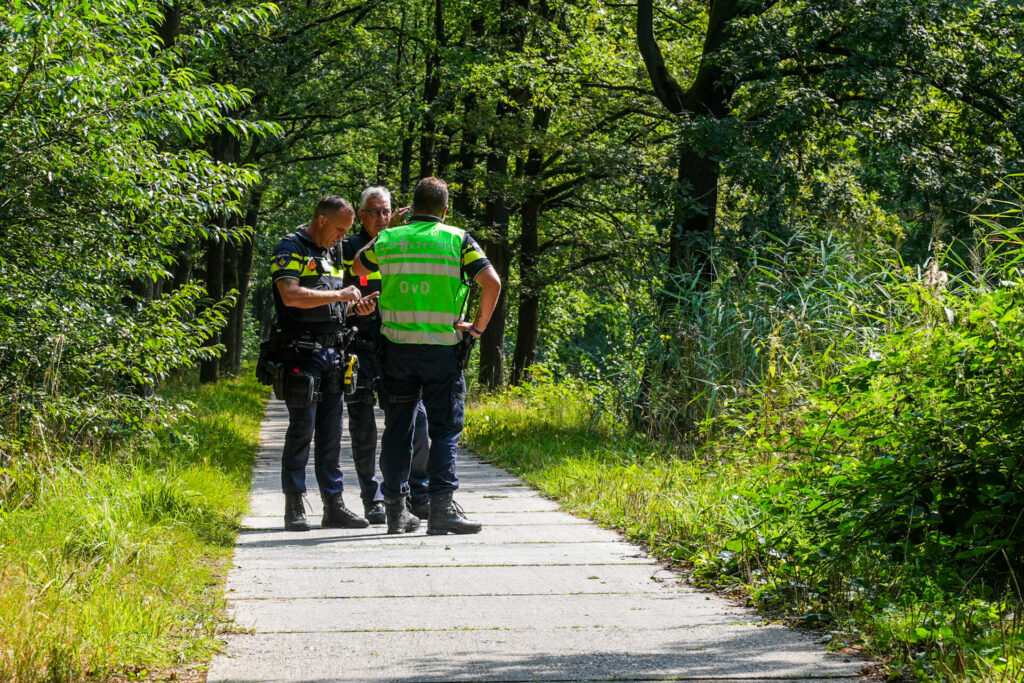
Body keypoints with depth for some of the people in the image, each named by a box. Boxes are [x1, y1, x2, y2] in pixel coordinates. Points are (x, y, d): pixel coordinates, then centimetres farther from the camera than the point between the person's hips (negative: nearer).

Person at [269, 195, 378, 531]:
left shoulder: (333, 252, 19)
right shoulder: (290, 249, -6)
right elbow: (291, 296, -22)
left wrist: (356, 308, 5)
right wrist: (339, 295, -16)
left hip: (332, 352, 8)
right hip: (301, 353, -8)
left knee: (331, 431, 7)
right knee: (302, 429, -7)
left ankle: (334, 506, 11)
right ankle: (294, 508, -1)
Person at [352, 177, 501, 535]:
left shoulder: (387, 240, 6)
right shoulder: (457, 240, -2)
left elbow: (358, 268, 26)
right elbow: (492, 282, -12)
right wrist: (479, 326, -2)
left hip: (397, 347, 3)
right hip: (442, 349, -3)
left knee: (398, 428, 11)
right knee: (445, 429, 1)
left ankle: (396, 509, 14)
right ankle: (441, 508, -8)